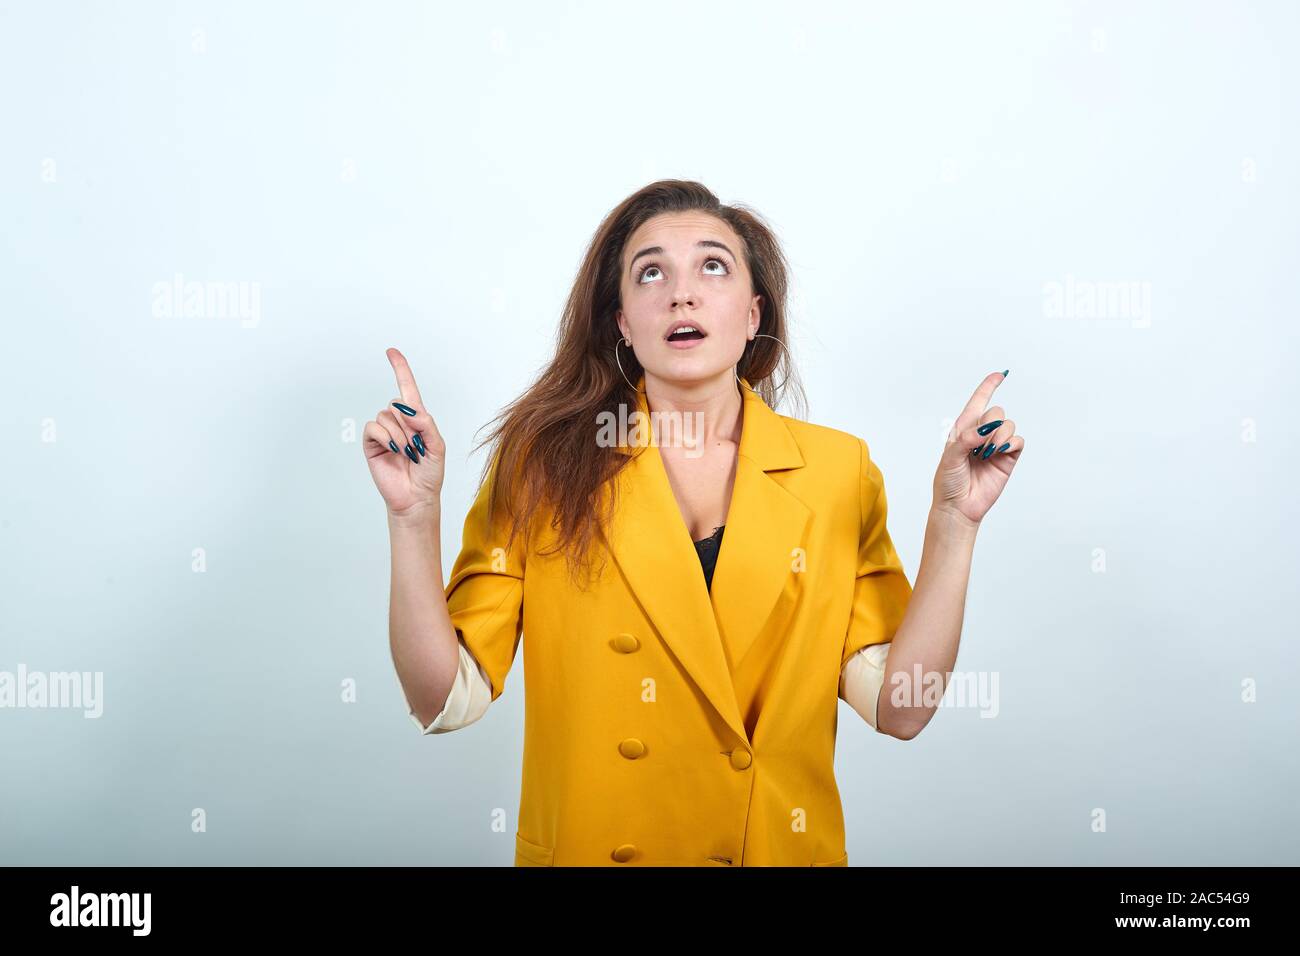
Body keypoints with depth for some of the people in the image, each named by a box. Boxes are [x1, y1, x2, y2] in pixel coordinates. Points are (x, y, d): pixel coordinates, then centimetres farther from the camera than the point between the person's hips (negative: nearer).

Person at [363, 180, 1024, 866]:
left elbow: (900, 709, -9)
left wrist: (954, 520, -15)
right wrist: (415, 514, -23)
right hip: (582, 847, -1)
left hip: (780, 849, 2)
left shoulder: (837, 471, -6)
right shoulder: (543, 464, -10)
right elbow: (446, 701, -12)